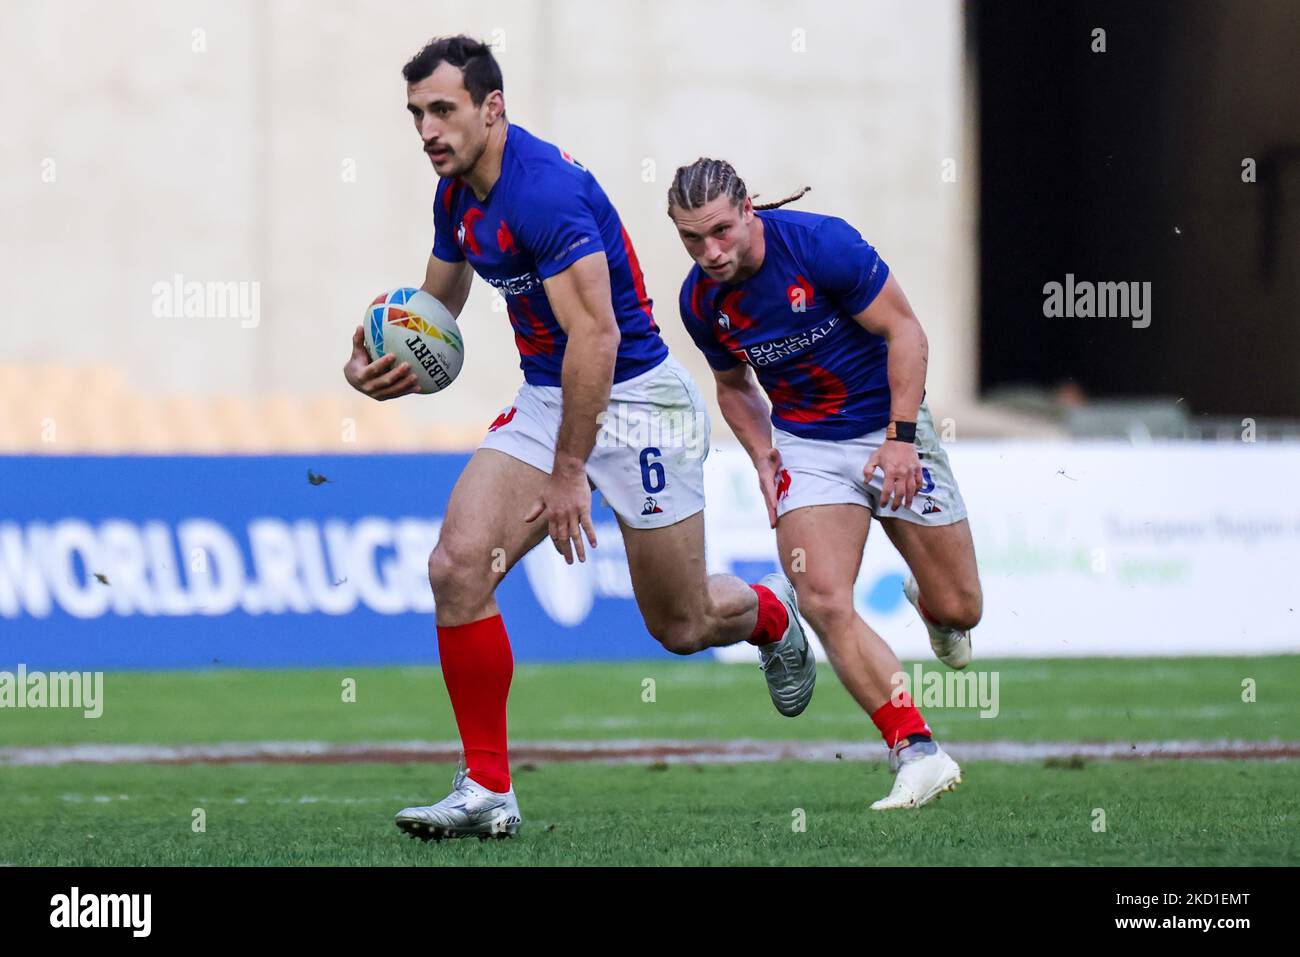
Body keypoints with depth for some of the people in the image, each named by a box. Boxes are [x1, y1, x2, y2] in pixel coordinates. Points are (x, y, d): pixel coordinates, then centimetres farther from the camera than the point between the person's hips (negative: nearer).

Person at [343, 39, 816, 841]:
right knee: (459, 565, -13)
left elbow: (597, 334, -28)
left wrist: (569, 473, -26)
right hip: (546, 398, 8)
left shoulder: (545, 188, -26)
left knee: (682, 625, 6)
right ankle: (487, 788, -8)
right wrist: (384, 365, -5)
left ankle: (770, 610, 43)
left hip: (635, 400, -8)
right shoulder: (459, 194, 3)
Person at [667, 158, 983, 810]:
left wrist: (901, 437, -20)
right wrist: (763, 457, -3)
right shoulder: (701, 302, -8)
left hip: (892, 432, -2)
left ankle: (926, 599, 42)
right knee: (824, 602, -20)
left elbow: (903, 330, -15)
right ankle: (917, 752, -16)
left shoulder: (822, 244, -22)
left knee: (958, 608, 2)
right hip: (805, 446, 3)